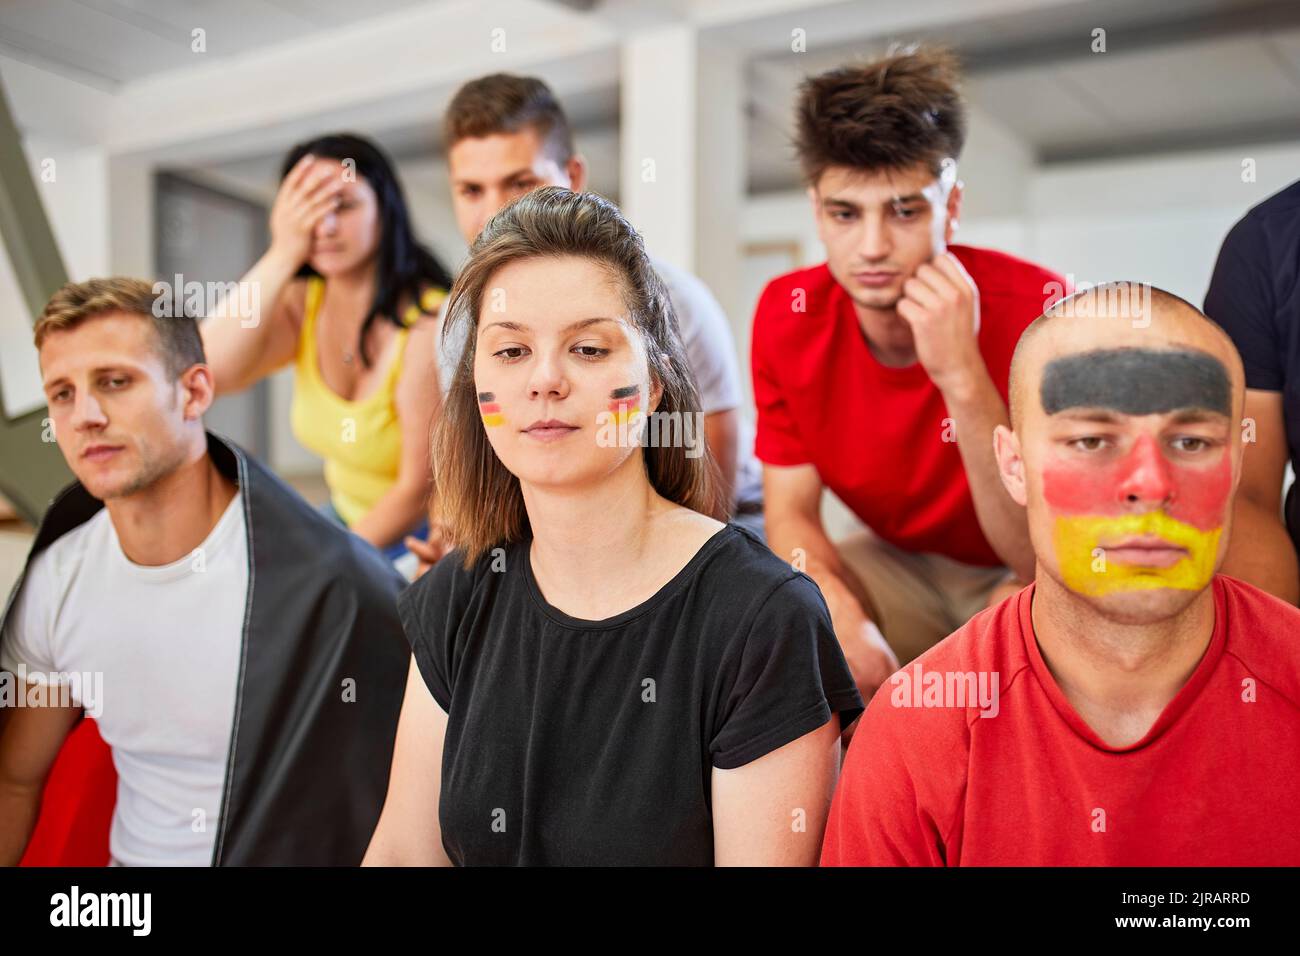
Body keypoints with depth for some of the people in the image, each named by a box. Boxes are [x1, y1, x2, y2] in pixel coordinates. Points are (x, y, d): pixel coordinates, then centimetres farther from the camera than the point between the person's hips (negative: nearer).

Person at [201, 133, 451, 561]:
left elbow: (419, 490, -16)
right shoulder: (303, 302, -3)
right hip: (346, 517, 6)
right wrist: (281, 255, -23)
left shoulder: (429, 324, -21)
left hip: (420, 536, -6)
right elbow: (208, 371, -21)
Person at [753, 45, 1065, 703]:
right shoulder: (787, 315, -14)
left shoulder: (1039, 309, -26)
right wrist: (839, 613, -32)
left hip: (1025, 584, -3)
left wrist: (962, 377, -39)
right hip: (900, 569, 3)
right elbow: (790, 511, -10)